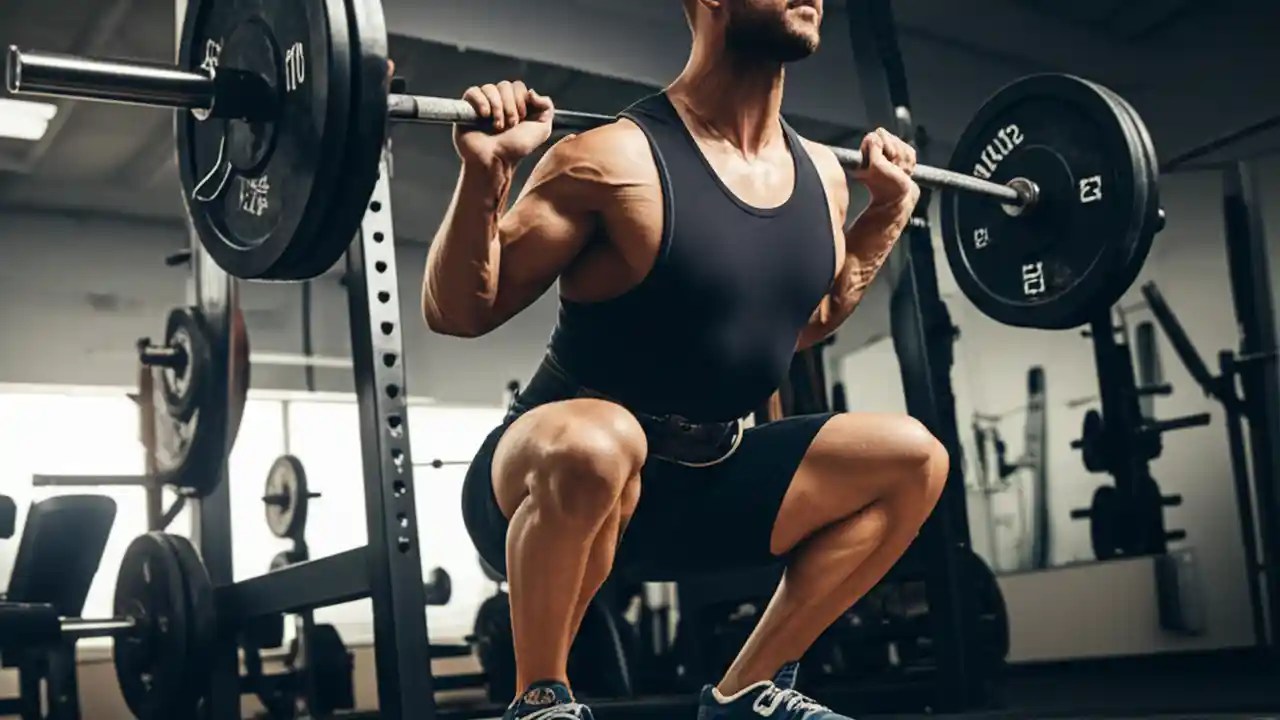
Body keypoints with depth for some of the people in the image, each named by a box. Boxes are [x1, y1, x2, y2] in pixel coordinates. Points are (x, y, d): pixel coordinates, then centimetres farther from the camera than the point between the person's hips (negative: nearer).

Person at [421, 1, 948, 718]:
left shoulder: (819, 172, 2)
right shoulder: (617, 163, -20)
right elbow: (457, 312, -15)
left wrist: (889, 211, 17)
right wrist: (486, 173, -29)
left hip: (702, 480, 7)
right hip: (552, 482, -7)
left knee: (913, 459, 2)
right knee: (596, 444, -40)